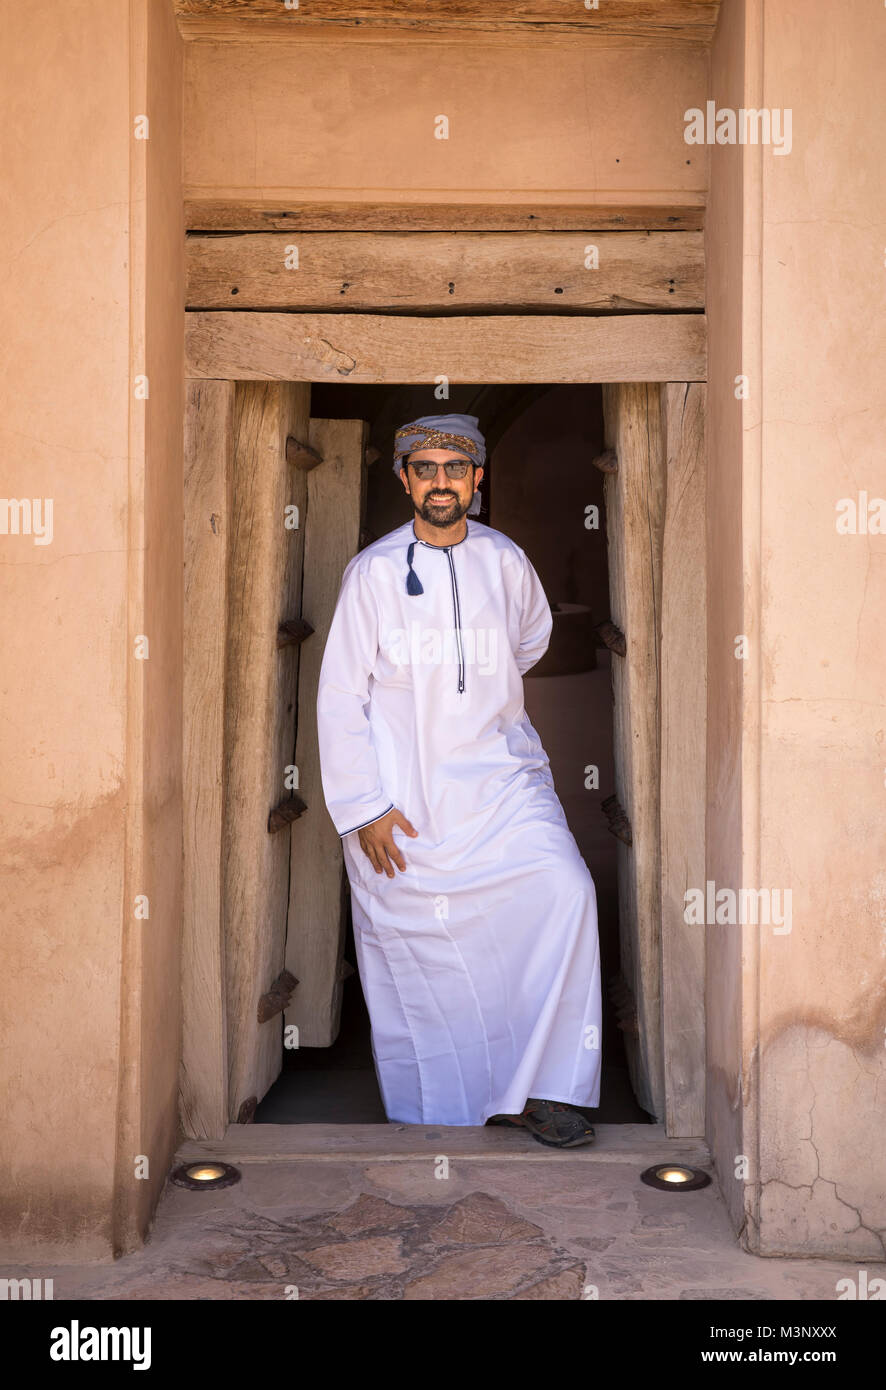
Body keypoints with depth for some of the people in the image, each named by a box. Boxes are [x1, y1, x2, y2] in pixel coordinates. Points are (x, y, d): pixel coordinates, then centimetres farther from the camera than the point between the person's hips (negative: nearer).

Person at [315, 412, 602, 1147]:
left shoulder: (506, 561, 4)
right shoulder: (373, 572, -5)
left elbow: (532, 637, 26)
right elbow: (340, 699, -4)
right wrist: (364, 809, -9)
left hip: (498, 776, 2)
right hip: (402, 796, -2)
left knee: (564, 891, -17)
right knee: (413, 950, 2)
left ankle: (541, 1091, -9)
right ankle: (428, 1114, 22)